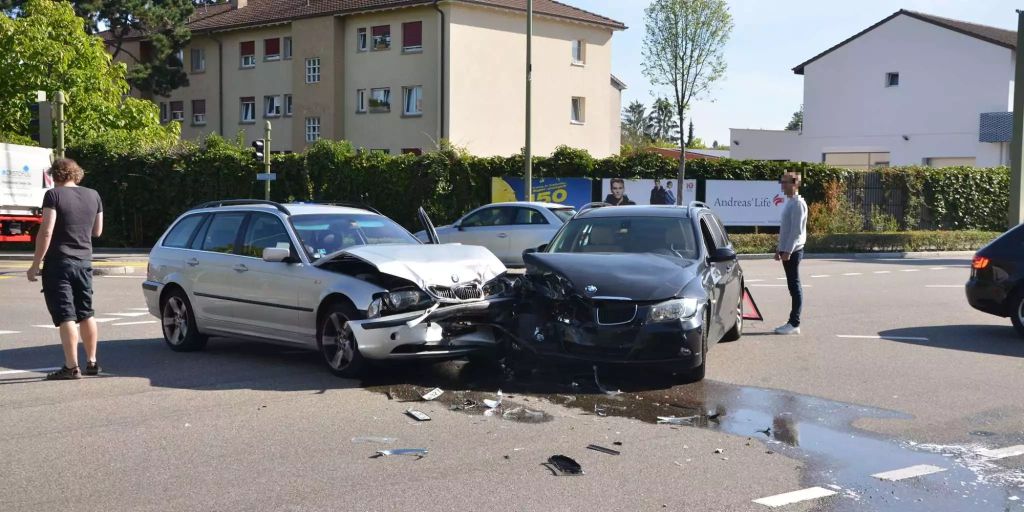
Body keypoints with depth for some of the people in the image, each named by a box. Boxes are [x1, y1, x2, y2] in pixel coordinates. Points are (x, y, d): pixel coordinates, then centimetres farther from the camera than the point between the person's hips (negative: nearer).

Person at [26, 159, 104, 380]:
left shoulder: (54, 195, -10)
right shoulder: (93, 196, 7)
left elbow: (46, 232, -17)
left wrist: (35, 264, -13)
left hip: (58, 263, -6)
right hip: (84, 262, 6)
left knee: (65, 316, -5)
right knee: (86, 314, 16)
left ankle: (71, 367, -7)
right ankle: (92, 362, 21)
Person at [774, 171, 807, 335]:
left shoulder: (797, 203, -13)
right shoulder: (789, 202, 16)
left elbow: (797, 230, -18)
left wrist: (788, 250, -21)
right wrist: (780, 249, 20)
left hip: (793, 251, -9)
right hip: (787, 250, 9)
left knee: (794, 286, -6)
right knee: (793, 286, 10)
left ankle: (794, 324, -5)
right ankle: (793, 322, 13)